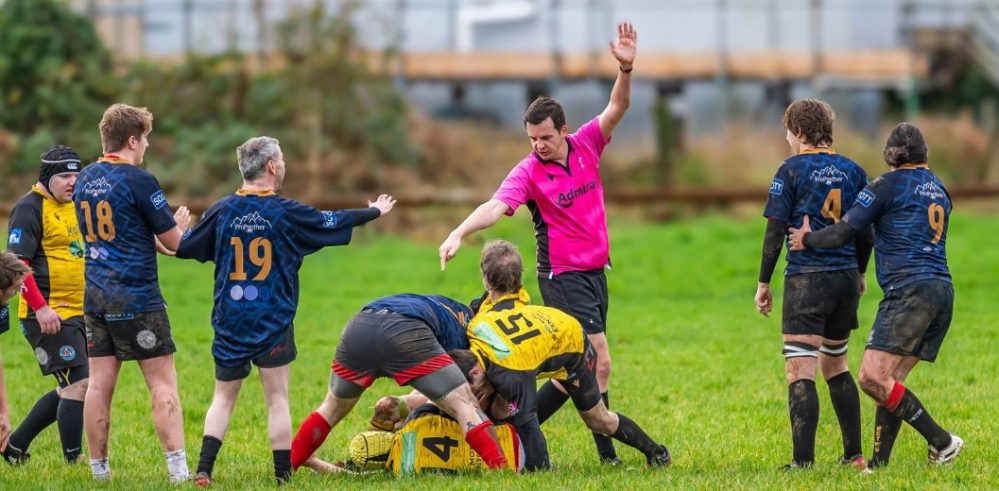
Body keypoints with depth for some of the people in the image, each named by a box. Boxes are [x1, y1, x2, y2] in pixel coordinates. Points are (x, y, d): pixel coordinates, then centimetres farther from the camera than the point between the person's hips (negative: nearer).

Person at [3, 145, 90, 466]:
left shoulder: (75, 205, 16)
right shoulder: (30, 208, -11)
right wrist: (40, 307, -24)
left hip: (78, 314, 9)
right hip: (48, 315, -9)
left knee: (70, 388, 13)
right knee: (79, 385, -13)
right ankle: (74, 462, -7)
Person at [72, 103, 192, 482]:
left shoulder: (84, 180, 9)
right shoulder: (138, 181, -12)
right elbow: (175, 242, -7)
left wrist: (157, 238, 22)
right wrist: (180, 225, 16)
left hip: (95, 297, 7)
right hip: (137, 300, -7)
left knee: (99, 384, 7)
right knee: (162, 383, -4)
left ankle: (99, 471, 9)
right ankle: (179, 472, -9)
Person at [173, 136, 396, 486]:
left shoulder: (221, 211, -3)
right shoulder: (286, 213, -7)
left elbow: (184, 247, 5)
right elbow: (336, 222, 6)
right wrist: (375, 211, 24)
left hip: (229, 322, 2)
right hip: (273, 323, -2)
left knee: (223, 398, 10)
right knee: (277, 400, 4)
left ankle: (203, 471, -1)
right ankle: (283, 476, 5)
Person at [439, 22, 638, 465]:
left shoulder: (586, 145, 0)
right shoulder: (528, 172, -15)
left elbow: (617, 107, -6)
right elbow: (496, 206, -28)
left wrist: (626, 68, -24)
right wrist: (460, 233, -46)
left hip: (595, 271, 6)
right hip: (563, 276, -6)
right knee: (598, 364, -12)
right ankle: (608, 453, -7)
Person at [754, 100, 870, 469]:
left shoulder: (792, 170, -6)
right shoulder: (852, 171, 8)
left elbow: (775, 231, -7)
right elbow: (866, 230, 13)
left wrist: (763, 283, 0)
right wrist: (860, 273, 28)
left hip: (806, 279, -6)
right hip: (845, 279, 6)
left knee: (800, 371, -8)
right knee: (836, 366, 21)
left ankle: (803, 460, -16)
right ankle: (854, 454, 21)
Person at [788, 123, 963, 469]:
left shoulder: (887, 186, -2)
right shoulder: (938, 190, 21)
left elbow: (843, 233, -5)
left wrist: (808, 239, 13)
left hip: (909, 290, -9)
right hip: (942, 290, 9)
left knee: (873, 377, -15)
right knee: (889, 381, 10)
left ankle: (941, 441, -16)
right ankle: (879, 463, 6)